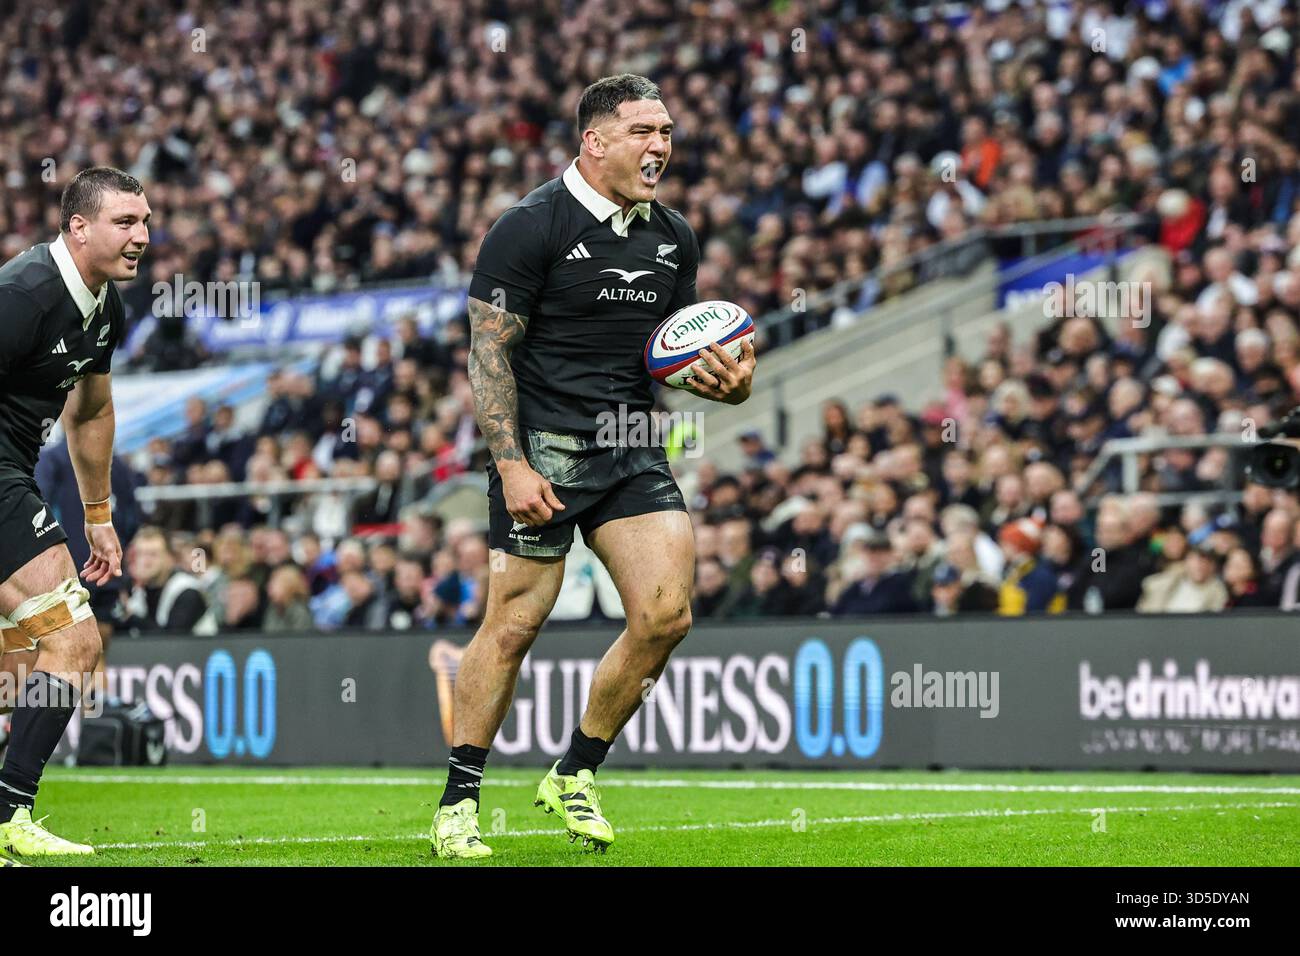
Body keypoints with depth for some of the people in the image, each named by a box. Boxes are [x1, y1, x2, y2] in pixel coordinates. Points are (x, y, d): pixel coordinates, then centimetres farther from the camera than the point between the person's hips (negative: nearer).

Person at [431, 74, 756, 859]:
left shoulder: (674, 237, 12)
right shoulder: (530, 226, -8)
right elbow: (488, 351, -9)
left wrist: (728, 380, -1)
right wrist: (510, 464, -17)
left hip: (633, 449, 6)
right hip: (542, 448, -6)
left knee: (666, 615, -6)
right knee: (515, 623, -5)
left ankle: (575, 776, 11)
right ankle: (459, 802, 7)